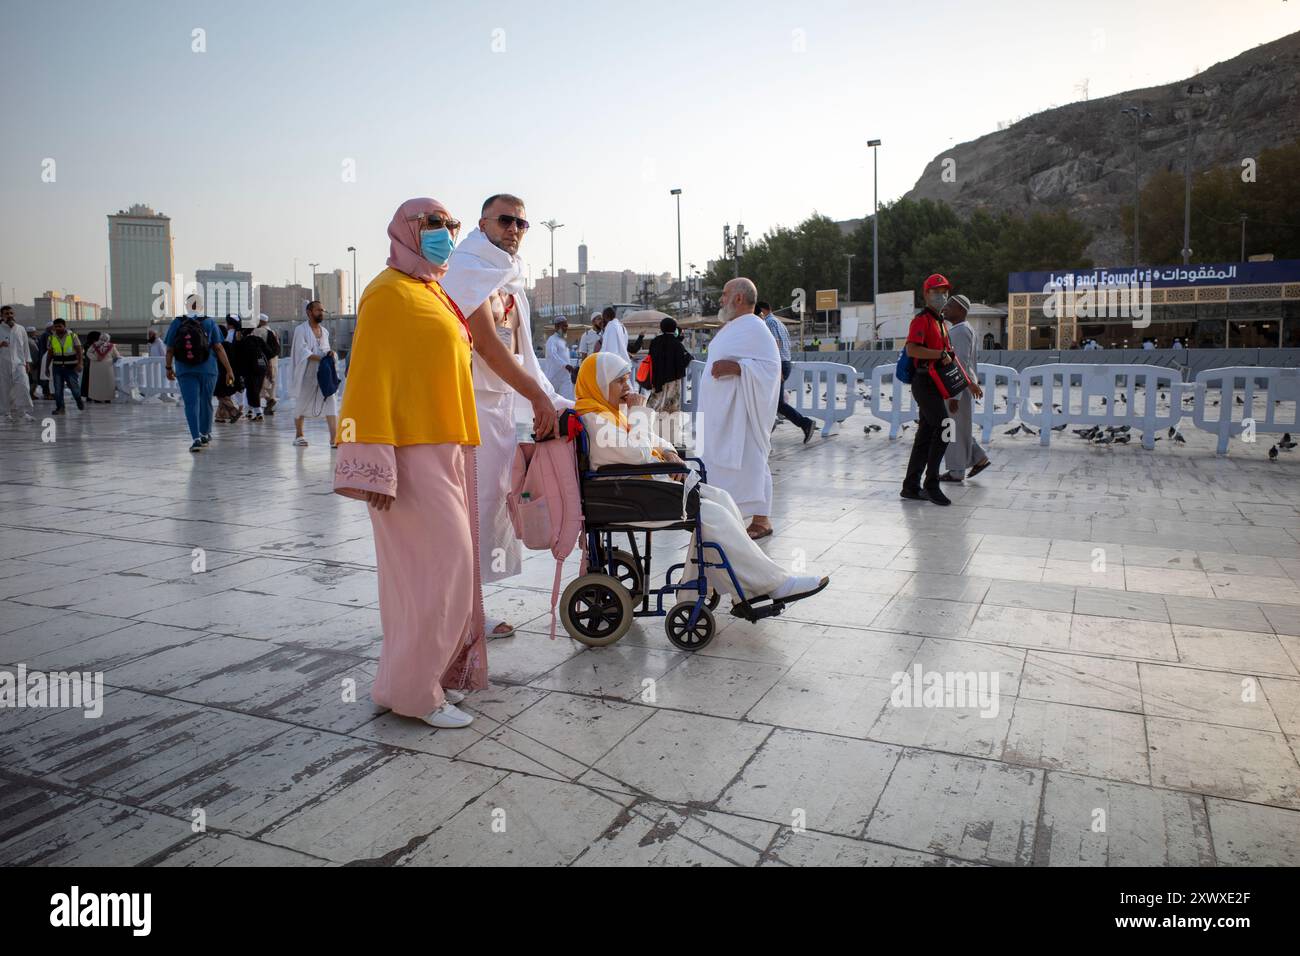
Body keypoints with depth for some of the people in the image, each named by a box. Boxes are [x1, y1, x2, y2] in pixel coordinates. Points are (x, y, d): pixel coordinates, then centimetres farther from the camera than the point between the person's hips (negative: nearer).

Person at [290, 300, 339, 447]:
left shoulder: (324, 331, 14)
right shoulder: (301, 330, -4)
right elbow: (303, 351, -15)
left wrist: (330, 353, -2)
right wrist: (321, 358, -25)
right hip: (306, 374, -4)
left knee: (331, 401, -12)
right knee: (302, 403, 8)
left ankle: (334, 438, -18)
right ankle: (299, 435, 26)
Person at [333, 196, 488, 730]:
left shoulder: (433, 292, 17)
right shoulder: (388, 292, -9)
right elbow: (368, 380, -16)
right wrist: (374, 465, -22)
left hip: (447, 451, 9)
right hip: (413, 455, -9)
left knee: (445, 567, 12)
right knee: (440, 567, -8)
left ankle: (434, 674, 24)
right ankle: (409, 690, 5)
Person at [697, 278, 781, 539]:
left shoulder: (754, 328, -13)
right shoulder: (731, 328, 16)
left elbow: (771, 365, -20)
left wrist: (735, 368, -27)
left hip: (741, 412, -10)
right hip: (721, 411, 10)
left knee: (748, 459, -5)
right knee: (721, 460, 10)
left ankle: (761, 520, 2)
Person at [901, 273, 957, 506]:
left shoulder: (939, 321, 22)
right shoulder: (922, 320, -9)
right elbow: (912, 350, -24)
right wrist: (941, 354, -22)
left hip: (933, 385, 10)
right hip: (924, 383, -10)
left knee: (925, 436, 9)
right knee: (943, 428, -15)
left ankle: (911, 487, 13)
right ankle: (931, 484, -9)